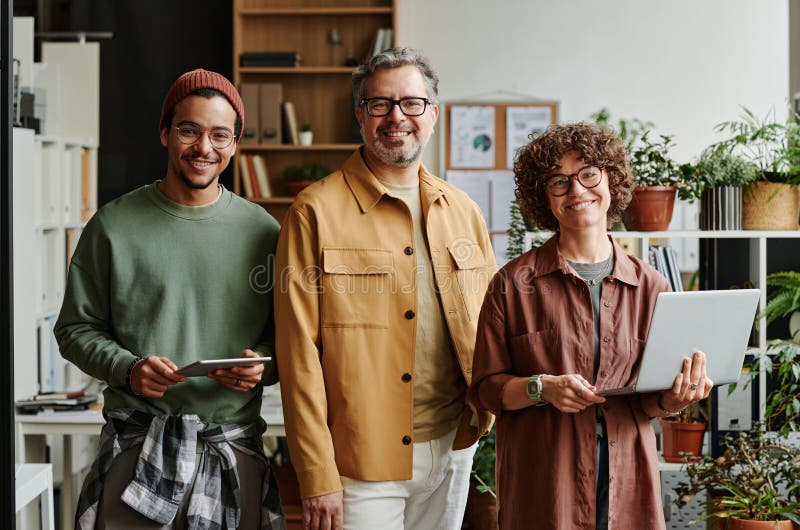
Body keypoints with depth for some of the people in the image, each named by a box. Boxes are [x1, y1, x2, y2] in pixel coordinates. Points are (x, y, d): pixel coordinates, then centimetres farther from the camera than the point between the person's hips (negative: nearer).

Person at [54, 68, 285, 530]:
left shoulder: (262, 232, 5)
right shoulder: (113, 226, 2)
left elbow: (289, 333, 11)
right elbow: (76, 328, 6)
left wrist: (262, 366, -9)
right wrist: (127, 368, -11)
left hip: (234, 453, 1)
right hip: (137, 446, -1)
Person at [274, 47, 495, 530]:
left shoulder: (463, 211, 8)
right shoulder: (316, 212, -8)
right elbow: (300, 353, -10)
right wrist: (317, 477, -13)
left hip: (452, 449, 5)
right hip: (362, 458, -5)